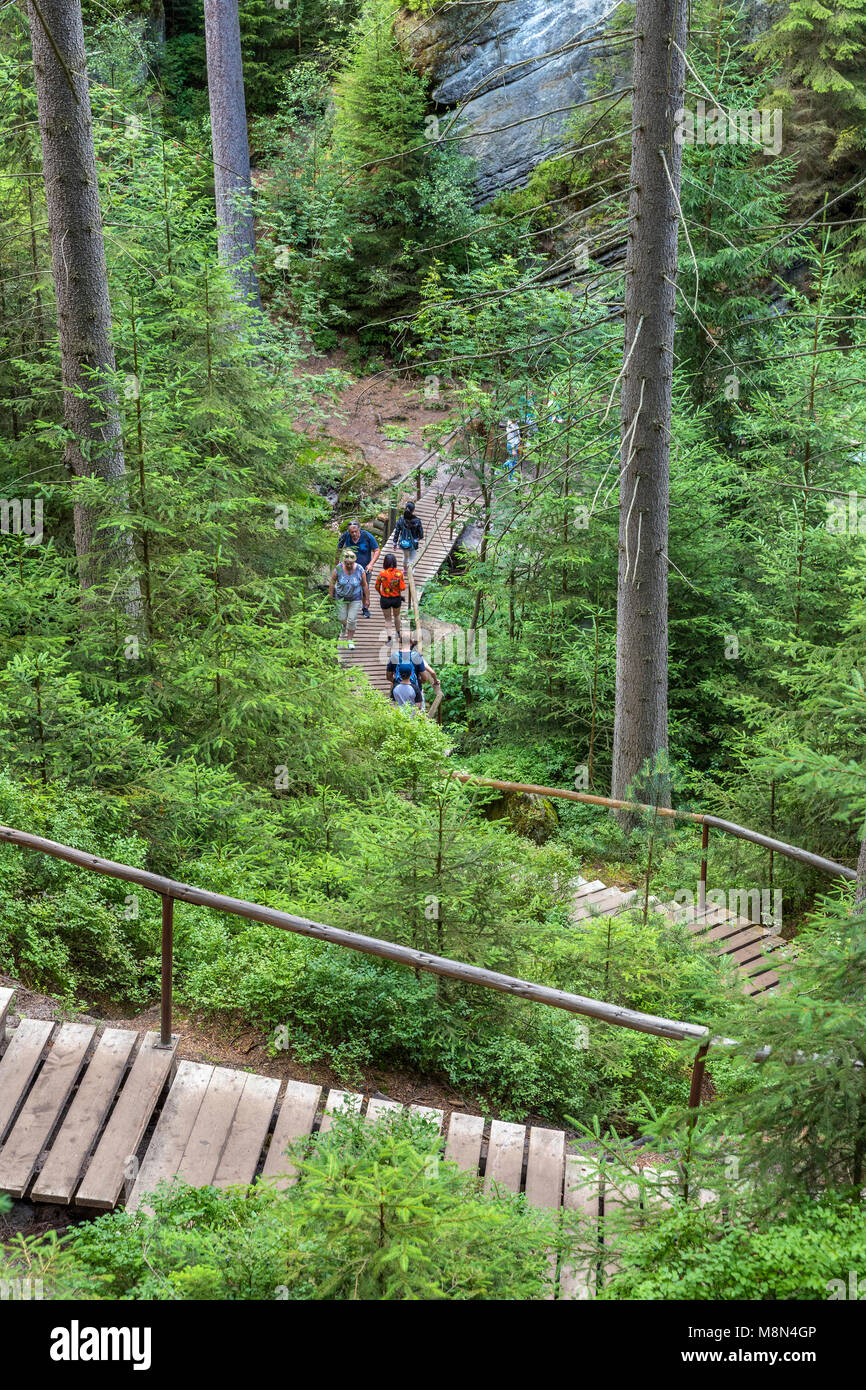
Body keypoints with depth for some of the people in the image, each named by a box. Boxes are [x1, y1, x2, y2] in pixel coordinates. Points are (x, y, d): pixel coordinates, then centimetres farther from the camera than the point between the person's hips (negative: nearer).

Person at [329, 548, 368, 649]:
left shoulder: (359, 570, -19)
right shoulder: (339, 569, -20)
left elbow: (365, 585, -8)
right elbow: (332, 582, -6)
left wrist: (367, 599, -2)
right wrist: (331, 596, -2)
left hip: (355, 598, -1)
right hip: (341, 597, 1)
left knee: (352, 619, -1)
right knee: (342, 618, 11)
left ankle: (350, 640, 15)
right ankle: (345, 627, 48)